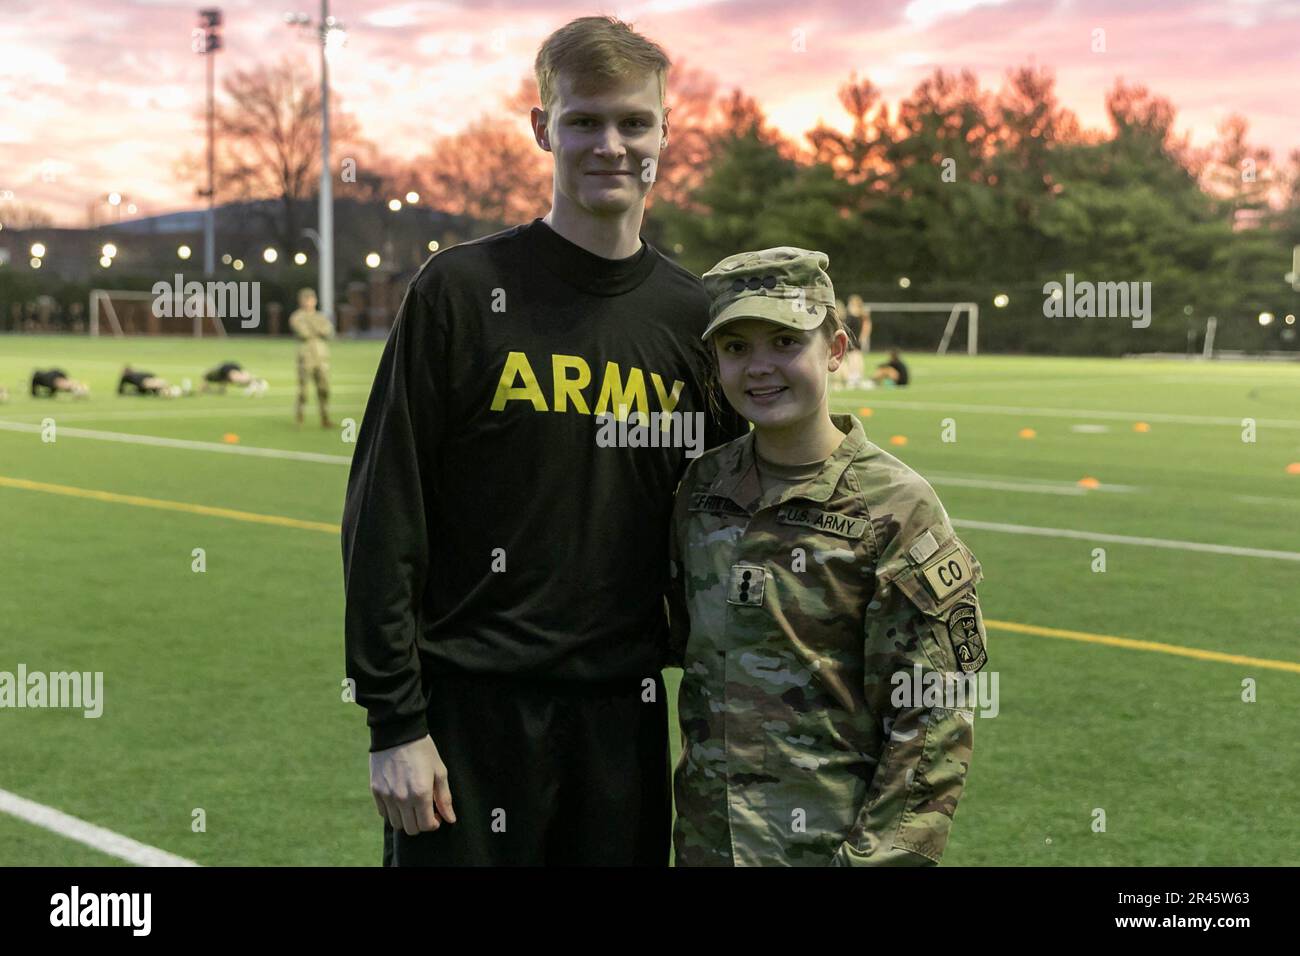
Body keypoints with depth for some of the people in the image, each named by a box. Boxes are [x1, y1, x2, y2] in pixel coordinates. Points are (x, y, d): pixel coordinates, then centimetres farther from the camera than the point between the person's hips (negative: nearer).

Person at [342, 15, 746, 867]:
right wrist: (393, 721, -9)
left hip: (624, 709, 4)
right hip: (469, 703, -3)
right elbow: (384, 518, -6)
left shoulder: (692, 315, 6)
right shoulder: (463, 289, -5)